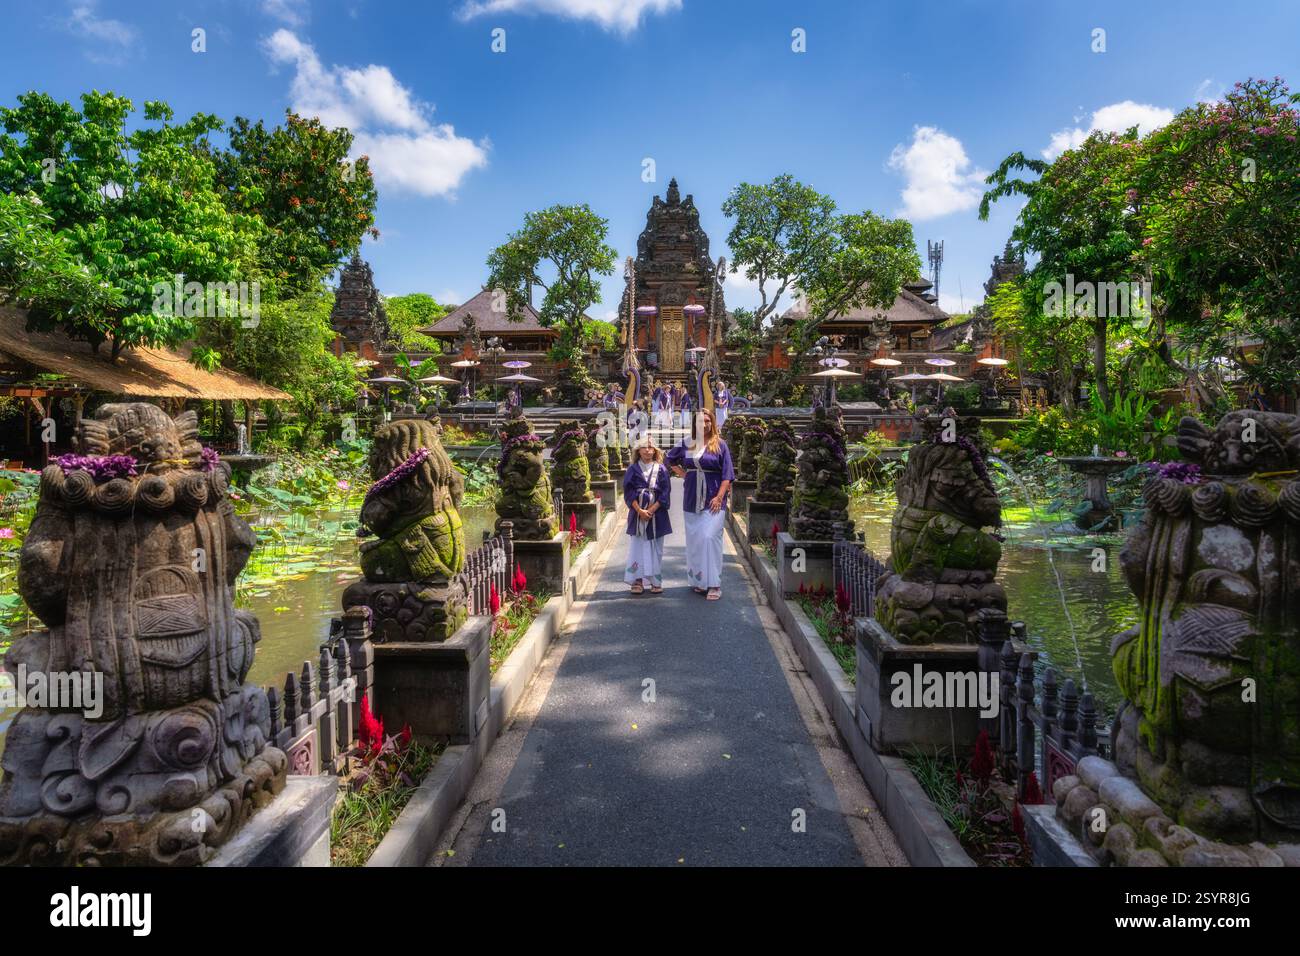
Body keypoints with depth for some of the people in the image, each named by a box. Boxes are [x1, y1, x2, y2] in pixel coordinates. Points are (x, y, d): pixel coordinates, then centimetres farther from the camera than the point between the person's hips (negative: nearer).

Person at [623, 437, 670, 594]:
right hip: (637, 512, 0)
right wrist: (639, 510, -13)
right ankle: (638, 581, 3)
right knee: (637, 546, -1)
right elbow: (628, 491, -1)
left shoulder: (661, 469, 5)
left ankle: (656, 581, 9)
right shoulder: (633, 469, 5)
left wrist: (652, 509, -12)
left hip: (656, 512, 0)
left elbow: (665, 492, -1)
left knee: (656, 547, 3)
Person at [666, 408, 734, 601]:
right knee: (694, 540, 7)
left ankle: (714, 584, -8)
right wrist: (682, 473, 11)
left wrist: (719, 497, -14)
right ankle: (699, 580, 18)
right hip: (692, 499, 4)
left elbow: (727, 474, -5)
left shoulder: (720, 444, -1)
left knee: (710, 537, -13)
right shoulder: (686, 444, 8)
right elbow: (670, 459, 24)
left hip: (713, 499, -4)